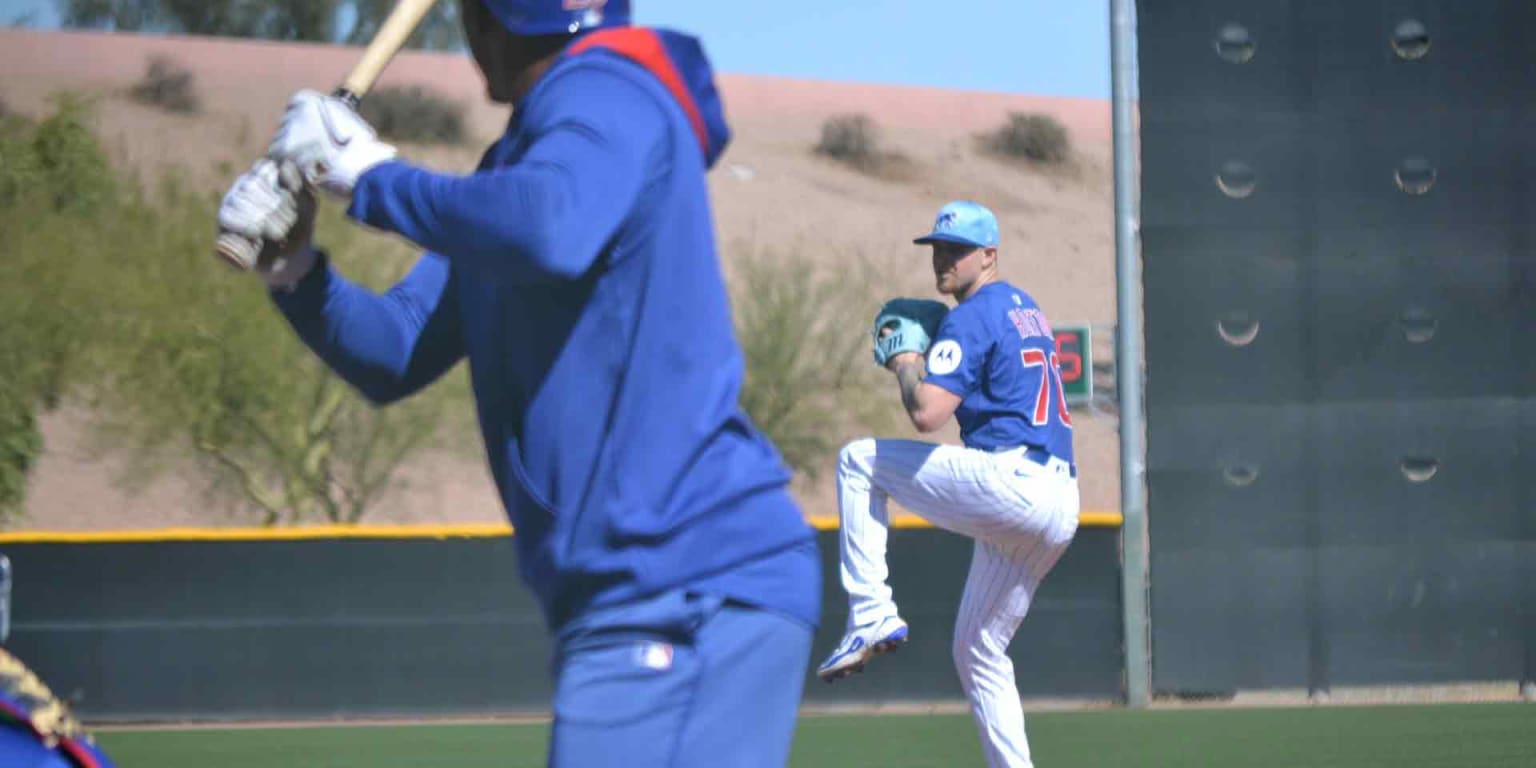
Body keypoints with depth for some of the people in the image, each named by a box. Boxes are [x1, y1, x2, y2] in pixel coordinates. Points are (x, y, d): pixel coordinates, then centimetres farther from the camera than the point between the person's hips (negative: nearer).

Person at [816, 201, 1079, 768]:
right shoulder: (1027, 310, 24)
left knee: (858, 461, 4)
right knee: (978, 651, 18)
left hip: (1008, 483, -9)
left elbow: (927, 413, -16)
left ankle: (872, 616, -4)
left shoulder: (972, 316, -6)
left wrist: (906, 362, 3)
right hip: (1062, 506, 9)